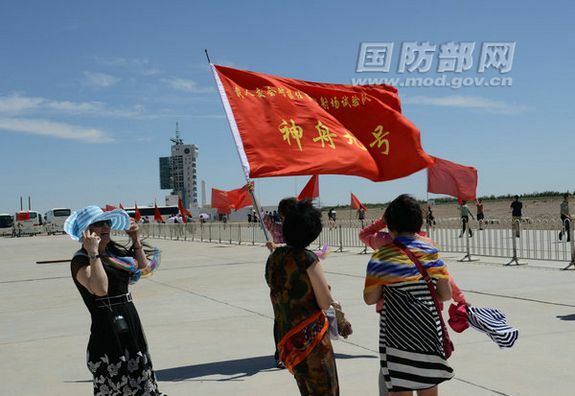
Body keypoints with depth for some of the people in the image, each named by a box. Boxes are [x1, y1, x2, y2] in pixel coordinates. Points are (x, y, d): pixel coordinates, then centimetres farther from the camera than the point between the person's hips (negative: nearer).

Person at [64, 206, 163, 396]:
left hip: (131, 322, 8)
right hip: (107, 329, -8)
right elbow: (100, 289, -30)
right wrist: (93, 253, -27)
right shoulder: (80, 260, -12)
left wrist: (135, 239, 14)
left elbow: (144, 267, 23)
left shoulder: (115, 250, 11)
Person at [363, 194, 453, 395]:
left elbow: (370, 298, -7)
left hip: (397, 333, -3)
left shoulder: (382, 257, -9)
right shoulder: (431, 252, 0)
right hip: (429, 332, 4)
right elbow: (446, 294, 2)